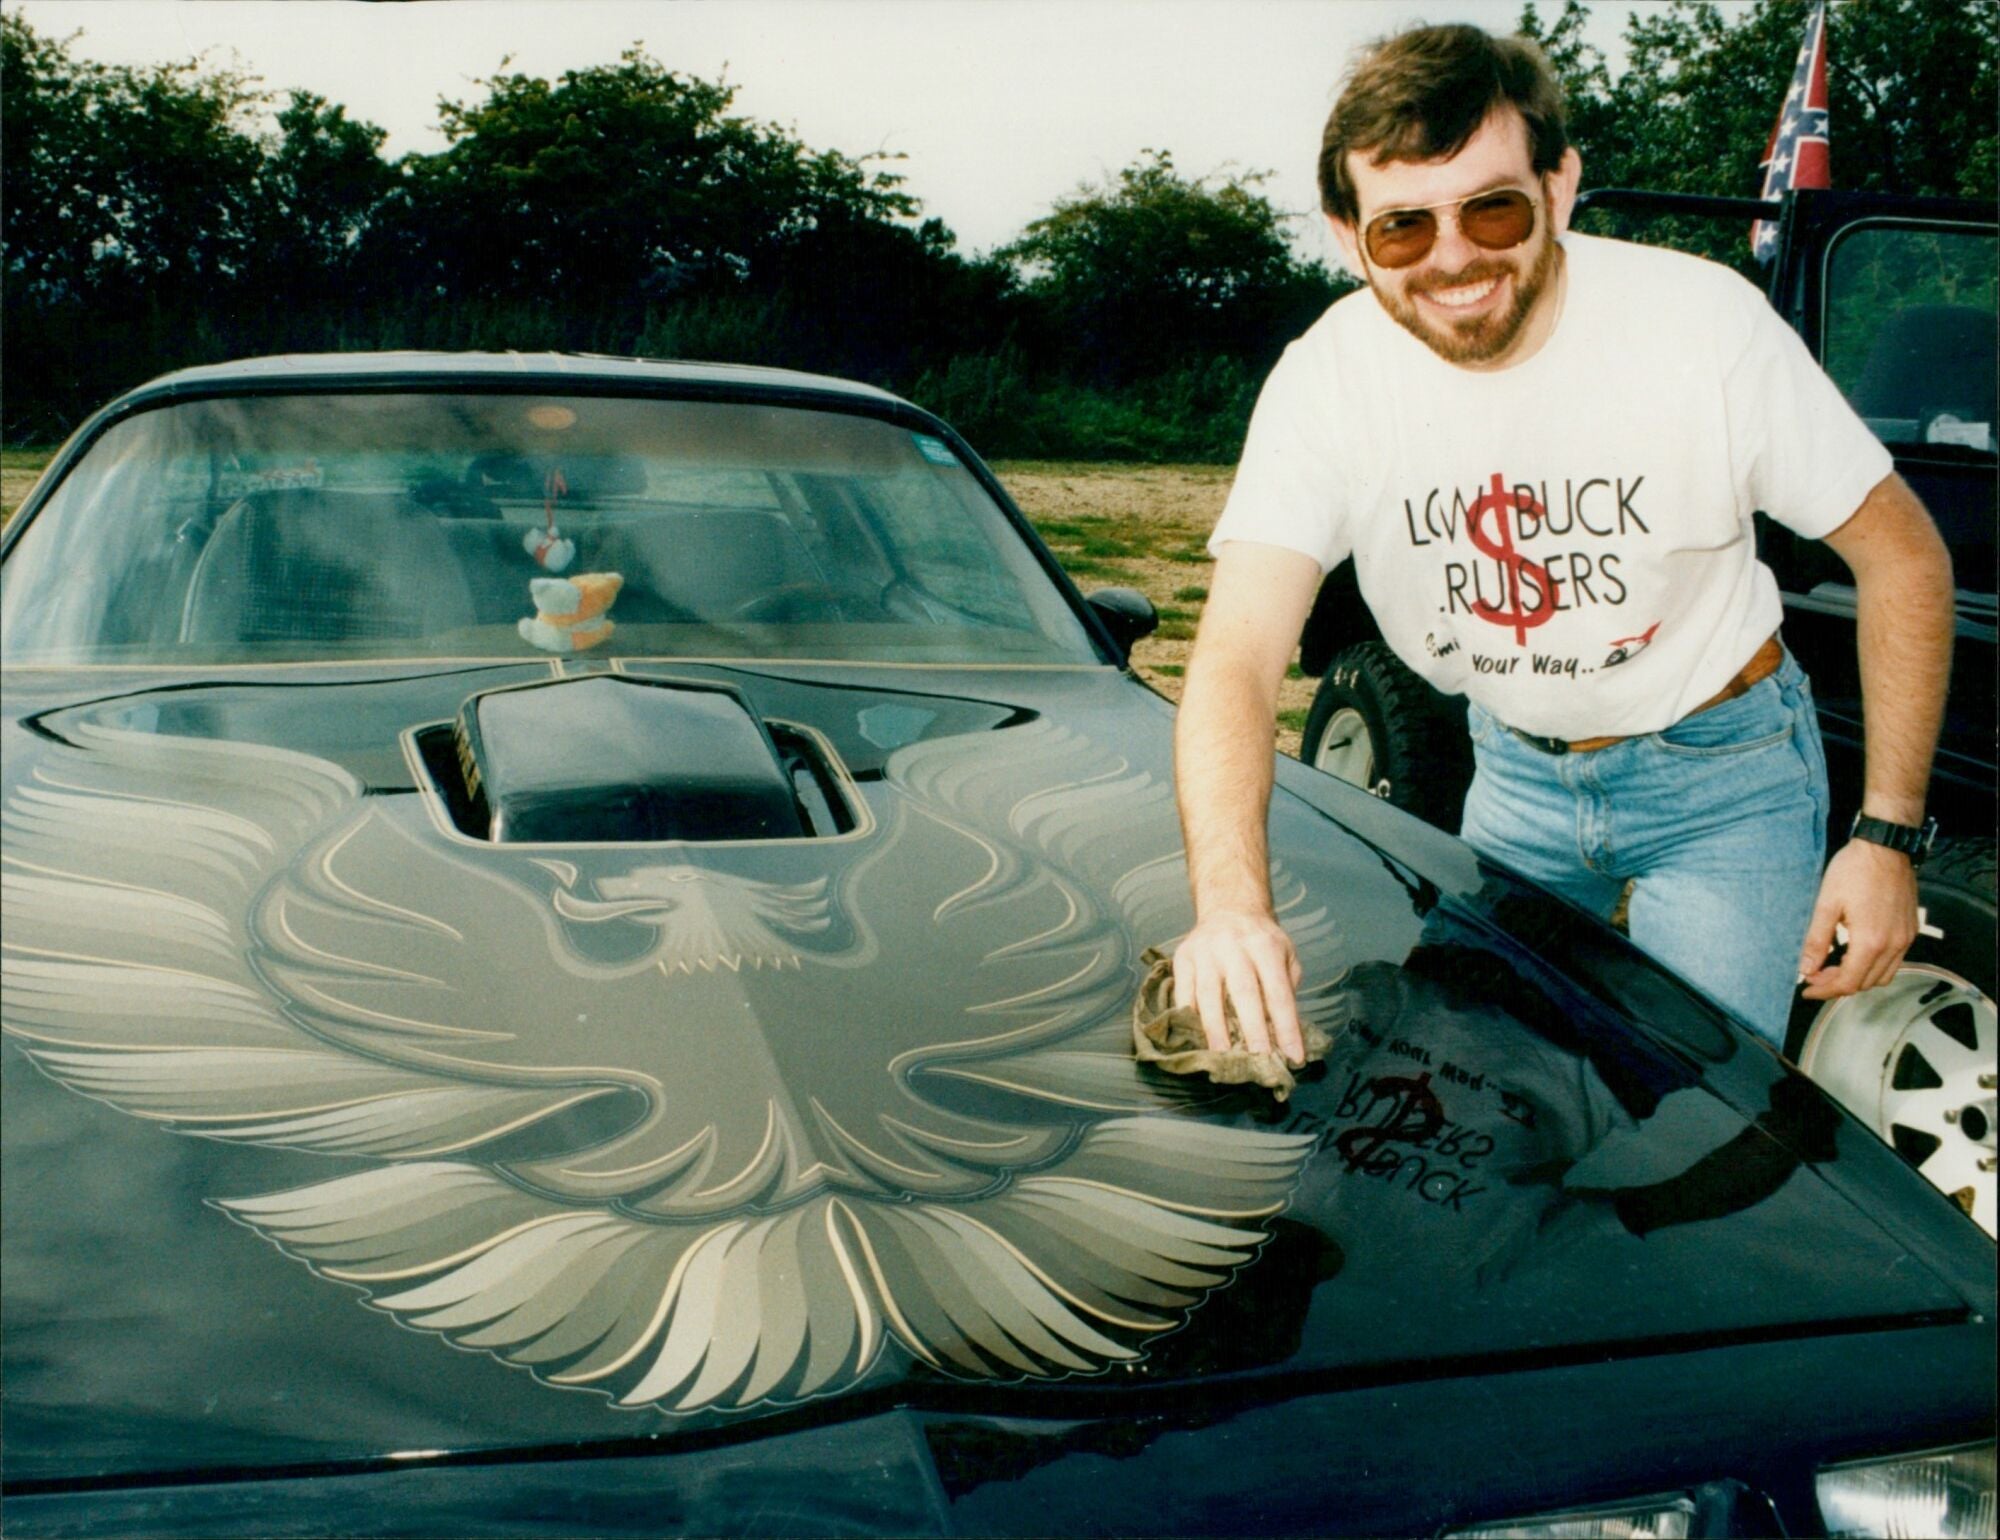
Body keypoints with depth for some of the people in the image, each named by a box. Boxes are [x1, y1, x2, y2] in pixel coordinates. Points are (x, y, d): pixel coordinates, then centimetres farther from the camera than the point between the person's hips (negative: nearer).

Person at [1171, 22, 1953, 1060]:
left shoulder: (1704, 324, -24)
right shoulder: (1328, 379, -20)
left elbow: (1904, 556, -12)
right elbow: (1237, 660, -30)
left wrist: (1886, 836, -15)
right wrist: (1229, 899, -48)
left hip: (1721, 775, -2)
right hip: (1517, 769, 2)